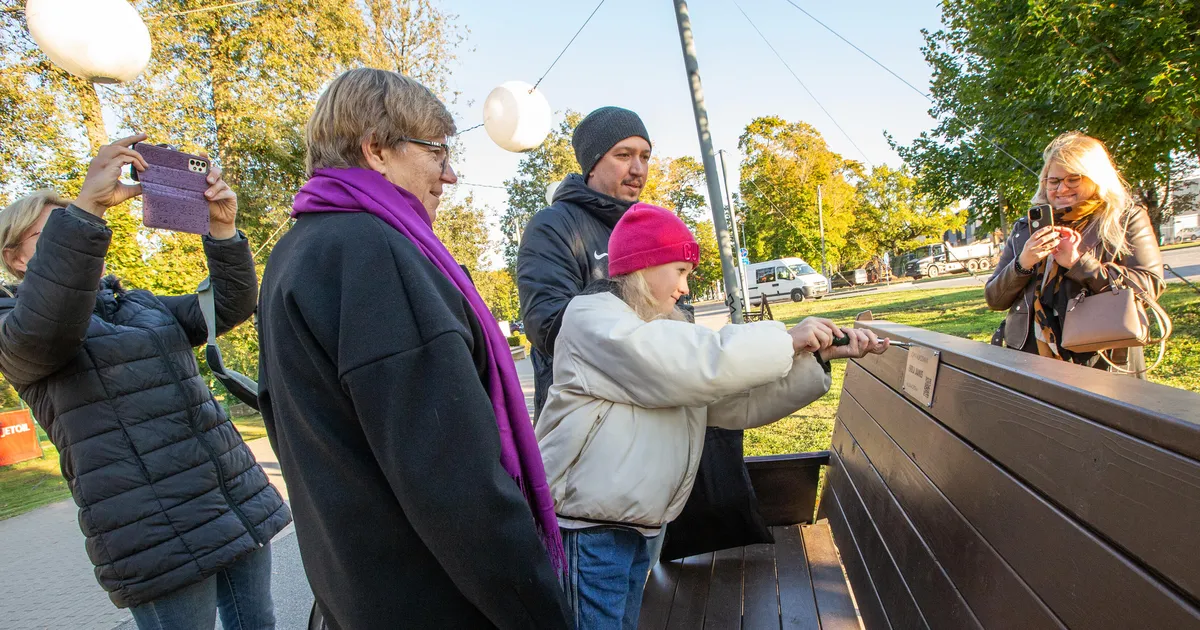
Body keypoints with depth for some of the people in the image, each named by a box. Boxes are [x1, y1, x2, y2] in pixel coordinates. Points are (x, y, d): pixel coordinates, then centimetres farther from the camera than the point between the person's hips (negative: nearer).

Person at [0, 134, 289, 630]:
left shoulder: (143, 305, 21)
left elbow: (230, 305, 11)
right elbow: (44, 327, -22)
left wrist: (222, 228, -5)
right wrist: (87, 204, -30)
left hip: (238, 498, 6)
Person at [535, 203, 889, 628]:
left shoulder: (668, 331, 13)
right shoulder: (592, 318, -13)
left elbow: (742, 403, 7)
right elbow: (699, 364, -26)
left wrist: (821, 355, -1)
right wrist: (787, 340, -15)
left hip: (635, 530, 8)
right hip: (587, 530, -8)